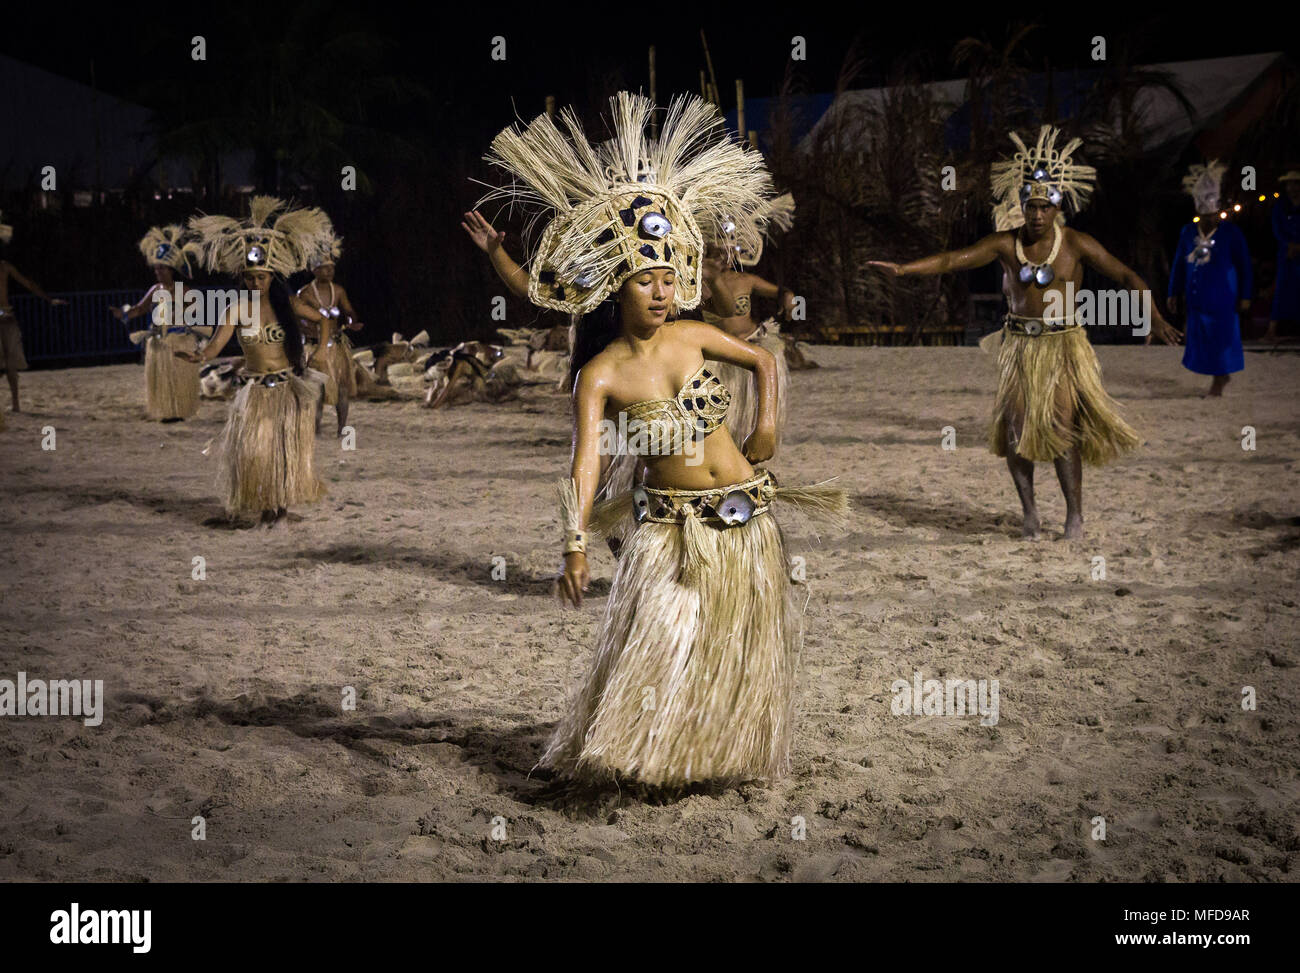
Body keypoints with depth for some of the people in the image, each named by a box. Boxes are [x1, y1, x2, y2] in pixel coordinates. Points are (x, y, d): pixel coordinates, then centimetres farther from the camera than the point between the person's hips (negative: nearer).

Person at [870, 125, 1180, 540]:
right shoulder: (1006, 243, 0)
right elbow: (954, 259, -6)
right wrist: (904, 268, -18)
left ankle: (1075, 513, 1)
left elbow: (1126, 276, -5)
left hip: (1063, 346, -3)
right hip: (1019, 346, 3)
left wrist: (1153, 316, -16)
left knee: (1062, 427, -11)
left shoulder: (1076, 244, -5)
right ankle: (1029, 509, 15)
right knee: (1017, 427, 0)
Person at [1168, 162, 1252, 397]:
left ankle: (1218, 383, 12)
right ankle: (1223, 375, 27)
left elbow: (1244, 266, -2)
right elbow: (1179, 265, 9)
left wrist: (1244, 296, -4)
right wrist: (1174, 294, 7)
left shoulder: (1231, 233, -6)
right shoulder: (1188, 233, 4)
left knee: (1220, 337, 0)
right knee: (1200, 337, 8)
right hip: (1196, 298, 4)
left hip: (1222, 299, -4)